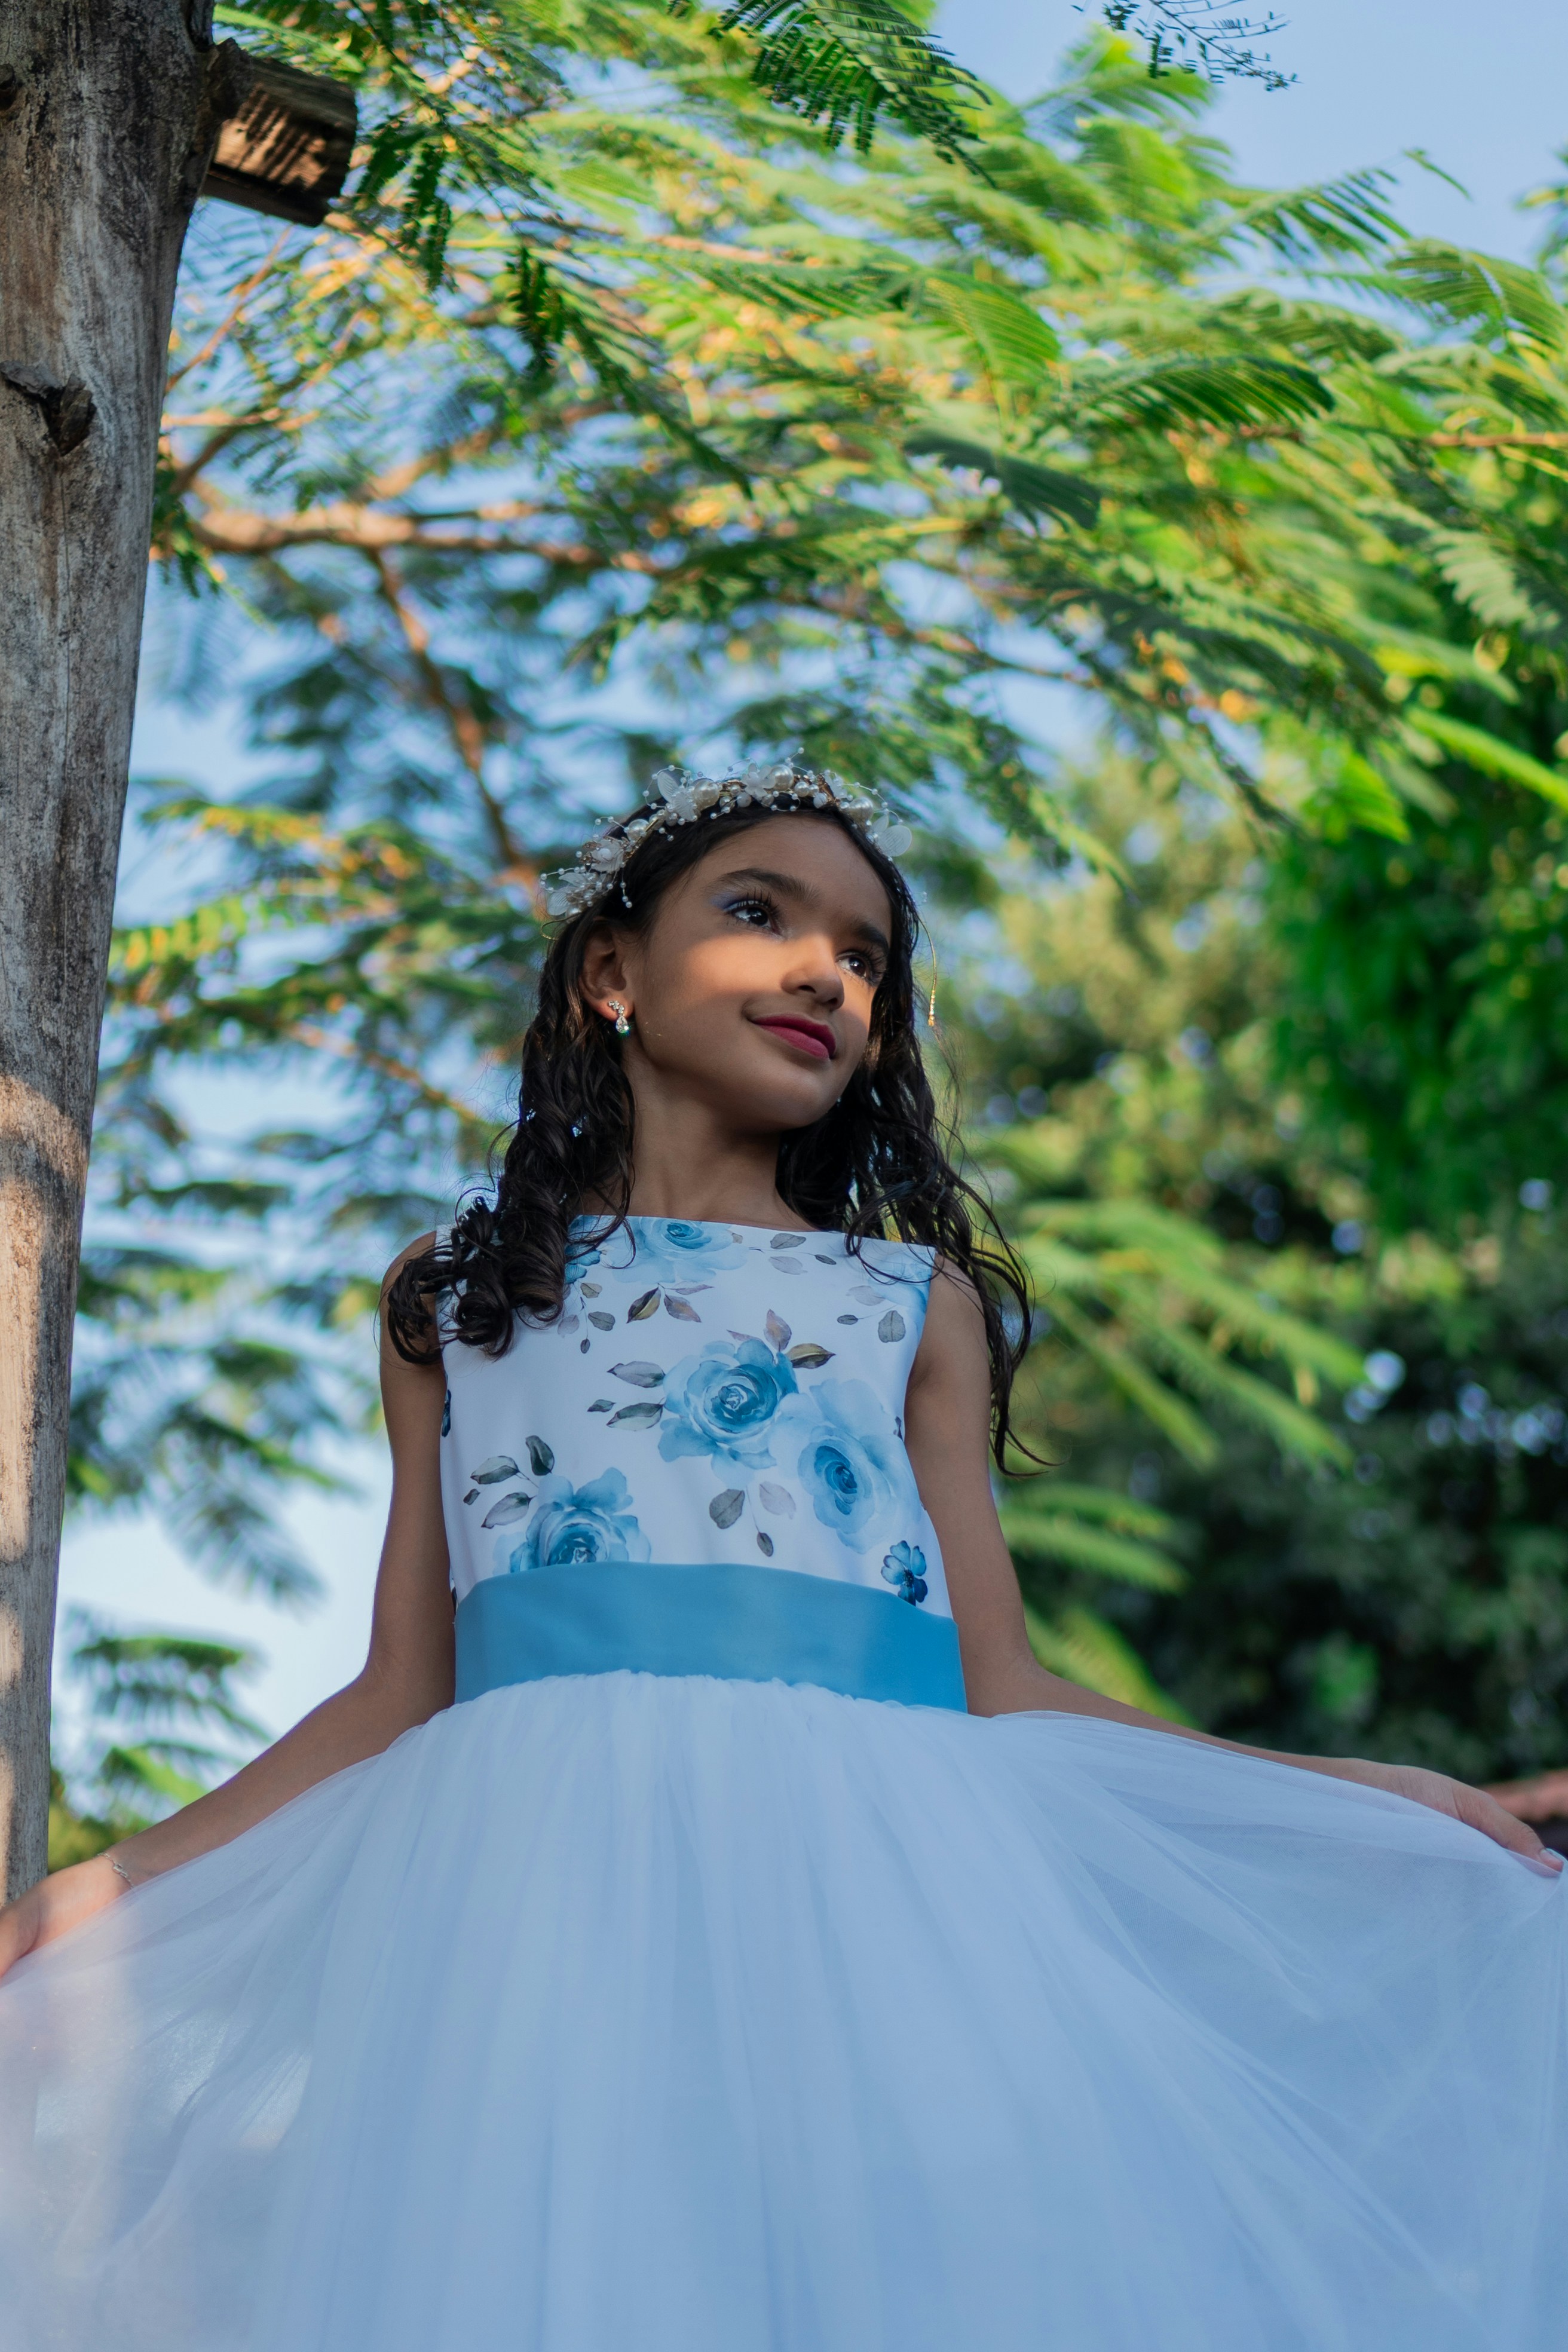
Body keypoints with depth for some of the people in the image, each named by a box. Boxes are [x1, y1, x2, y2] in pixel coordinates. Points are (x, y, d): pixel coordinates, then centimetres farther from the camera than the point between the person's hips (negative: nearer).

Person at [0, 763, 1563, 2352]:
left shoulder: (914, 1305, 19)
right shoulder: (459, 1302, 20)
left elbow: (998, 1698, 14)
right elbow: (401, 1695, 17)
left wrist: (1368, 1799, 7)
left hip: (865, 1883, 0)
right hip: (539, 1887, 0)